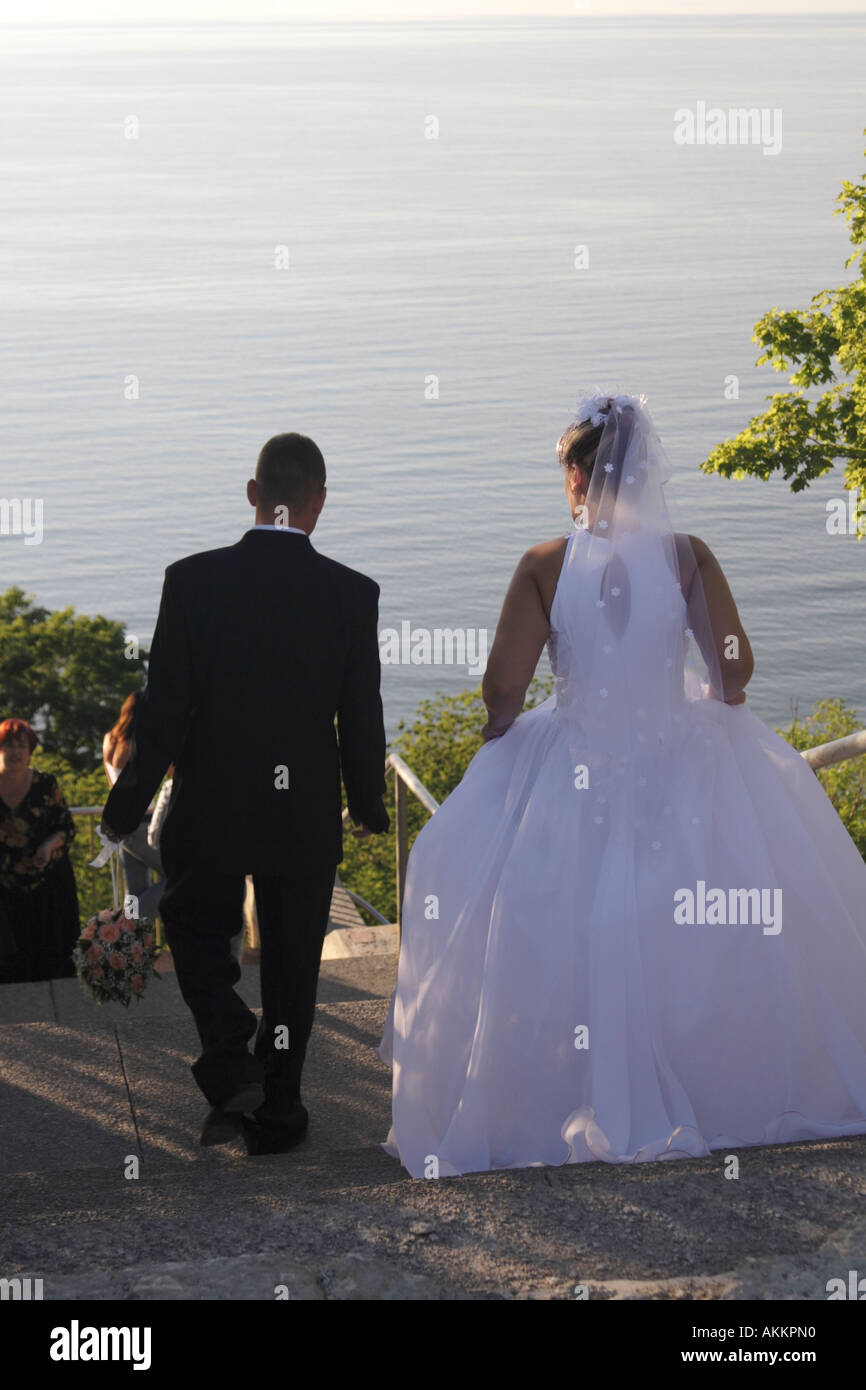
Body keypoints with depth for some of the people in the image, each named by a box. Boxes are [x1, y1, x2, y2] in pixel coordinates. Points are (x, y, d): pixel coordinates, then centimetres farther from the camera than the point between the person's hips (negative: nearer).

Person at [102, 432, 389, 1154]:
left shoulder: (191, 581, -11)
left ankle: (231, 1064, 2)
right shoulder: (352, 592, -9)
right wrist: (369, 807, 13)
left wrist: (126, 808, 0)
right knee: (292, 963, 14)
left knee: (196, 931, 21)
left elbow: (164, 707, -11)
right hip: (307, 818, 1)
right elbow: (363, 718, -3)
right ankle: (276, 1113, 21)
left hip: (210, 811, -1)